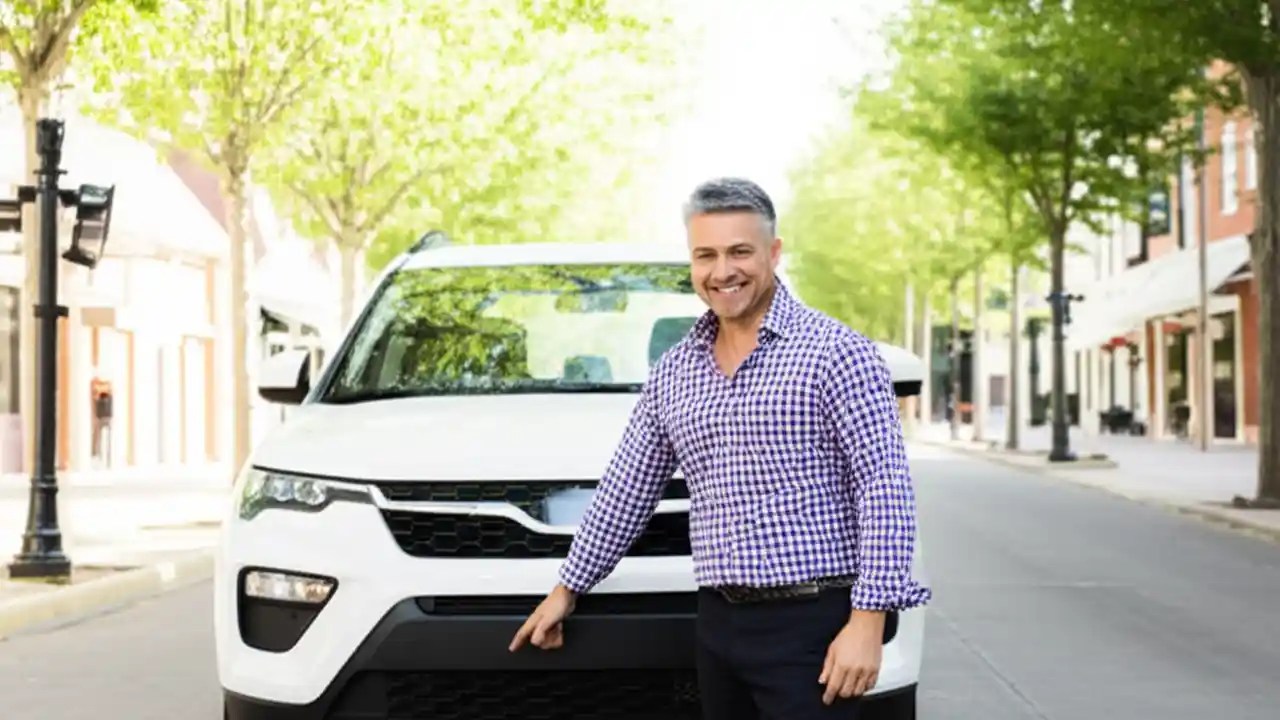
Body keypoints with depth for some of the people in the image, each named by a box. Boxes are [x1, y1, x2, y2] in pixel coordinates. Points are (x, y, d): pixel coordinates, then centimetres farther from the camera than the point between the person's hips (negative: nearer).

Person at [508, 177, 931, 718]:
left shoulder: (836, 352, -7)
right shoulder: (672, 372, 12)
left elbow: (885, 488, -11)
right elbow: (627, 488, 20)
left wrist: (868, 619, -17)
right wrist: (568, 588, 23)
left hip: (811, 623, -6)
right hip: (719, 624, 6)